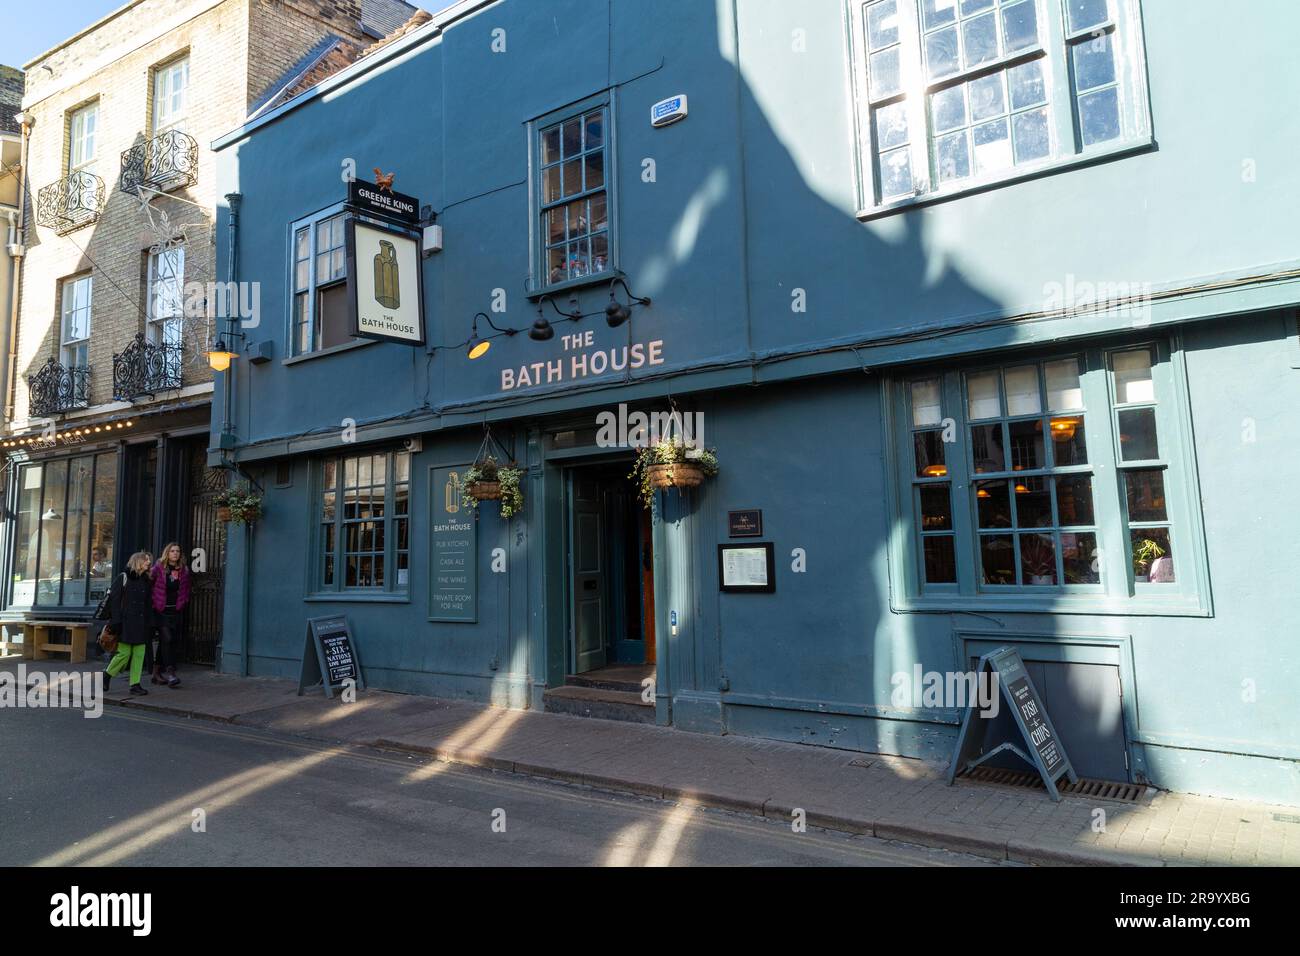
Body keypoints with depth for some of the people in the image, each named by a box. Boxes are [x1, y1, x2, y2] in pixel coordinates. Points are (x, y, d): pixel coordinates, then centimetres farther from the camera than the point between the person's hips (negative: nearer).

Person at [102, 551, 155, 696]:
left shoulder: (147, 581, 14)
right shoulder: (123, 578, -2)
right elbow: (114, 601, -6)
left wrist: (150, 624, 10)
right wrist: (116, 623, -13)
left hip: (141, 623, 5)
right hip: (126, 623, -5)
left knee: (139, 654, 1)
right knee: (124, 653, -6)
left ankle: (135, 684, 7)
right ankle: (106, 675, 19)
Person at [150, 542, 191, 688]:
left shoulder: (183, 571, 7)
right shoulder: (158, 568, -4)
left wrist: (182, 603, 6)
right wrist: (154, 603, -6)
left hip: (177, 611, 4)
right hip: (161, 610, -4)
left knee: (174, 641, 7)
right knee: (166, 639, -14)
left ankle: (157, 672, 20)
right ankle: (169, 672, -16)